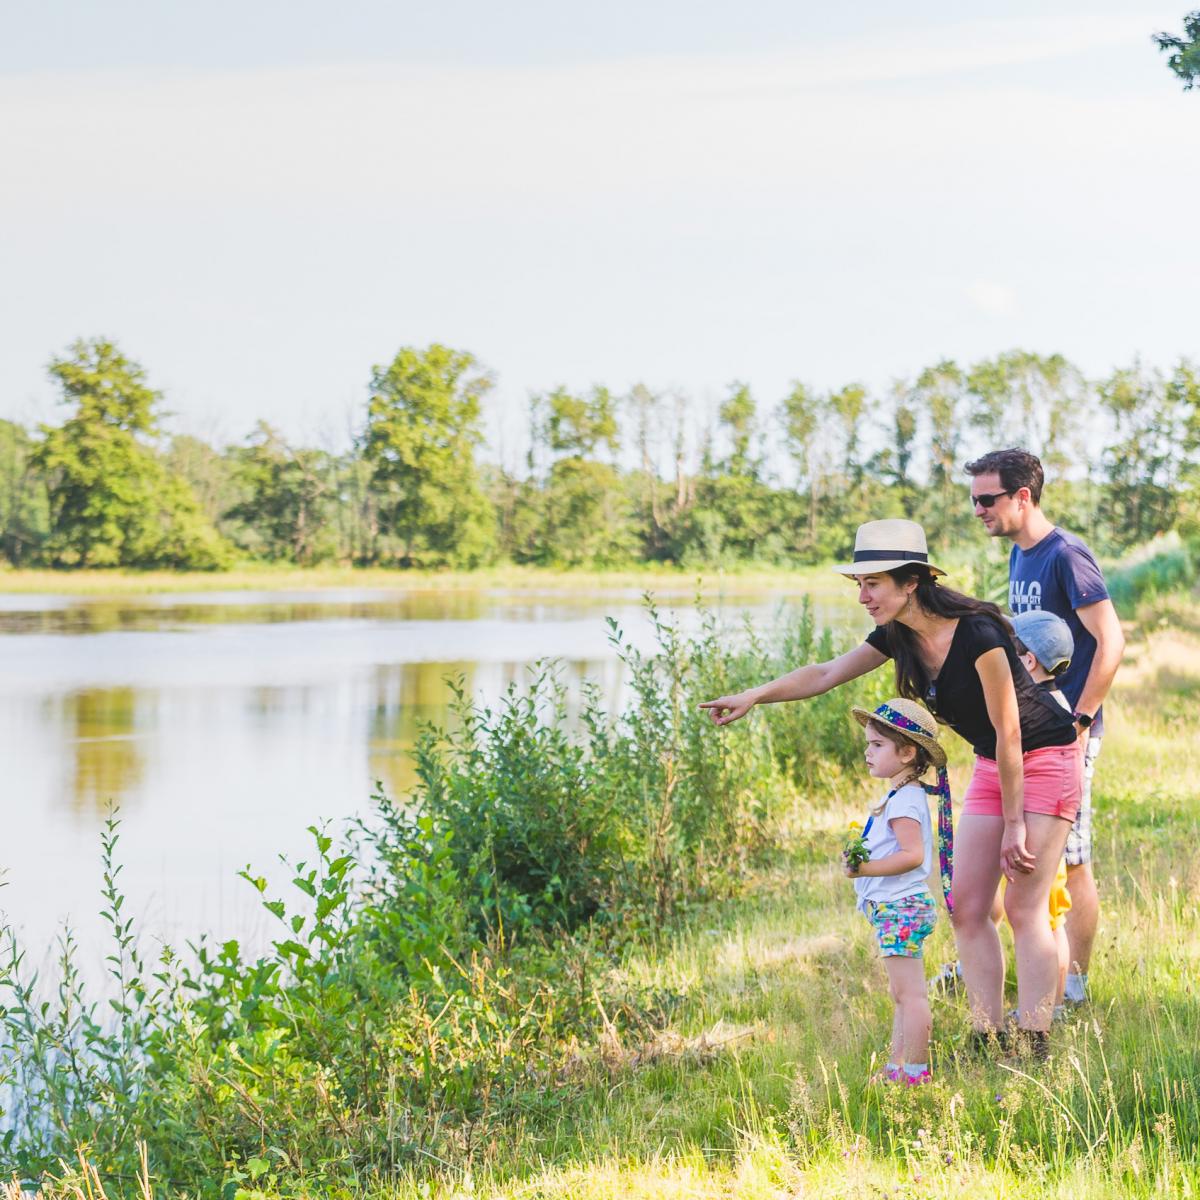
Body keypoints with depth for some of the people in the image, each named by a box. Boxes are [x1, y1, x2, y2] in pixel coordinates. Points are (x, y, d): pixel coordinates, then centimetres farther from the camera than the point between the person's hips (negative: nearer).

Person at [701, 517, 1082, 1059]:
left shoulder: (977, 635, -28)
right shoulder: (899, 636, -5)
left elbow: (1009, 735, -23)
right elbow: (826, 673, 7)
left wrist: (1014, 824, -17)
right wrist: (753, 695, -3)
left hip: (1044, 760, -8)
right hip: (992, 767, 8)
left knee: (1024, 908, -11)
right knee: (965, 908, 3)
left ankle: (1034, 1051, -7)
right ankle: (989, 1043, 7)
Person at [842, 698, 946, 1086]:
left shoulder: (904, 800, -16)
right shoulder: (900, 796, 16)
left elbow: (913, 855, -26)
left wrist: (865, 868, -25)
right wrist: (862, 865, 16)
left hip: (900, 908, -12)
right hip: (893, 908, 12)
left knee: (909, 994, -8)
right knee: (901, 995, 15)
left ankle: (917, 1070, -6)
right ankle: (896, 1067, 21)